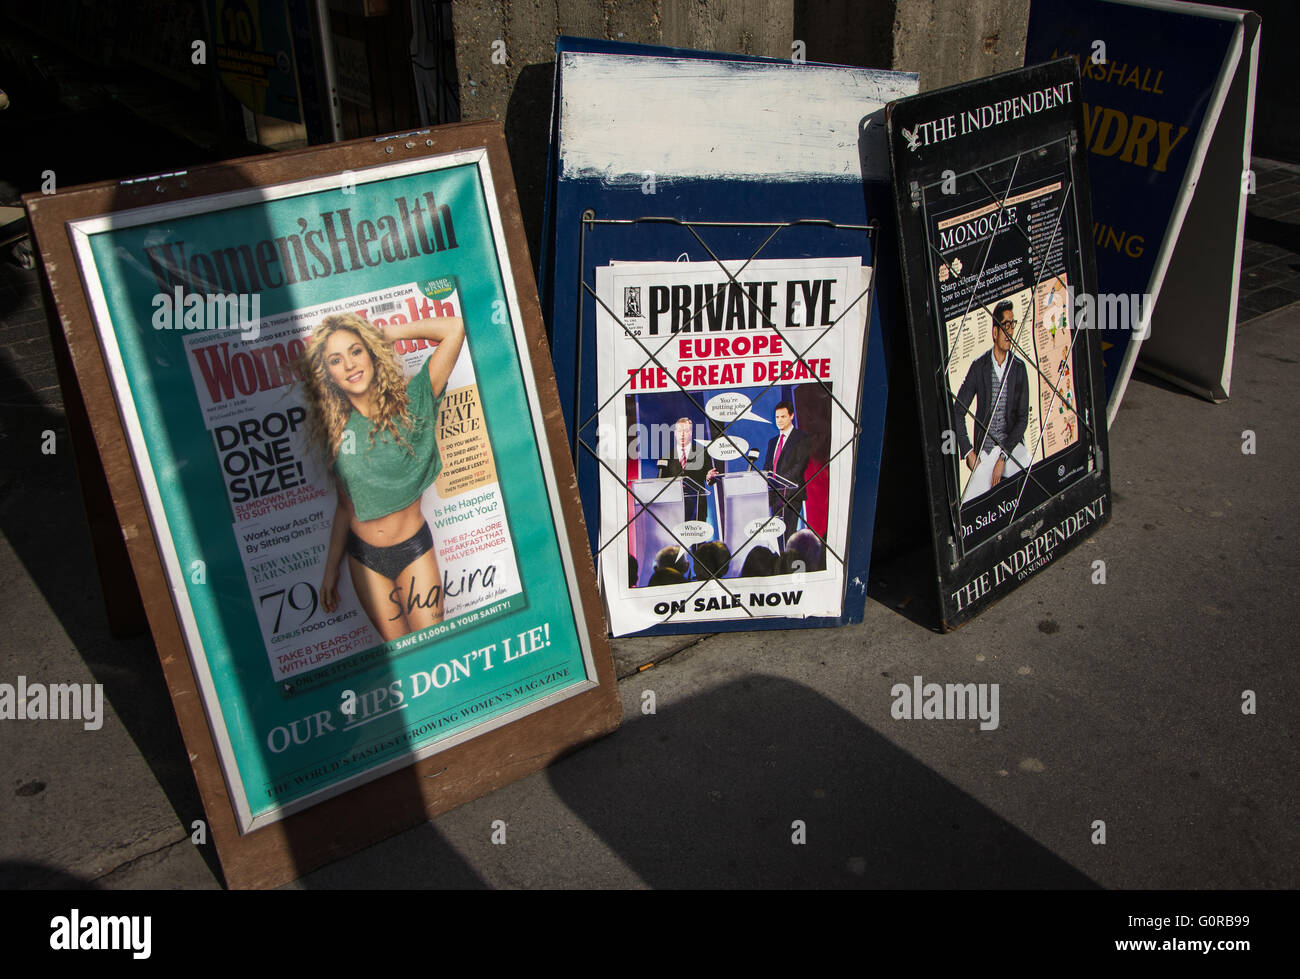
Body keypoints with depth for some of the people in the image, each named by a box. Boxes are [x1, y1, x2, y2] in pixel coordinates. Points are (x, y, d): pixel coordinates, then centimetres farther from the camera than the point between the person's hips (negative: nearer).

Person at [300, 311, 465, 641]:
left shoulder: (411, 402, -8)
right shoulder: (334, 428, -1)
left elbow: (454, 327, -17)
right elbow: (345, 504, 8)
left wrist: (387, 334, -8)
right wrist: (331, 568, 11)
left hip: (414, 548, -2)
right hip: (364, 556, 2)